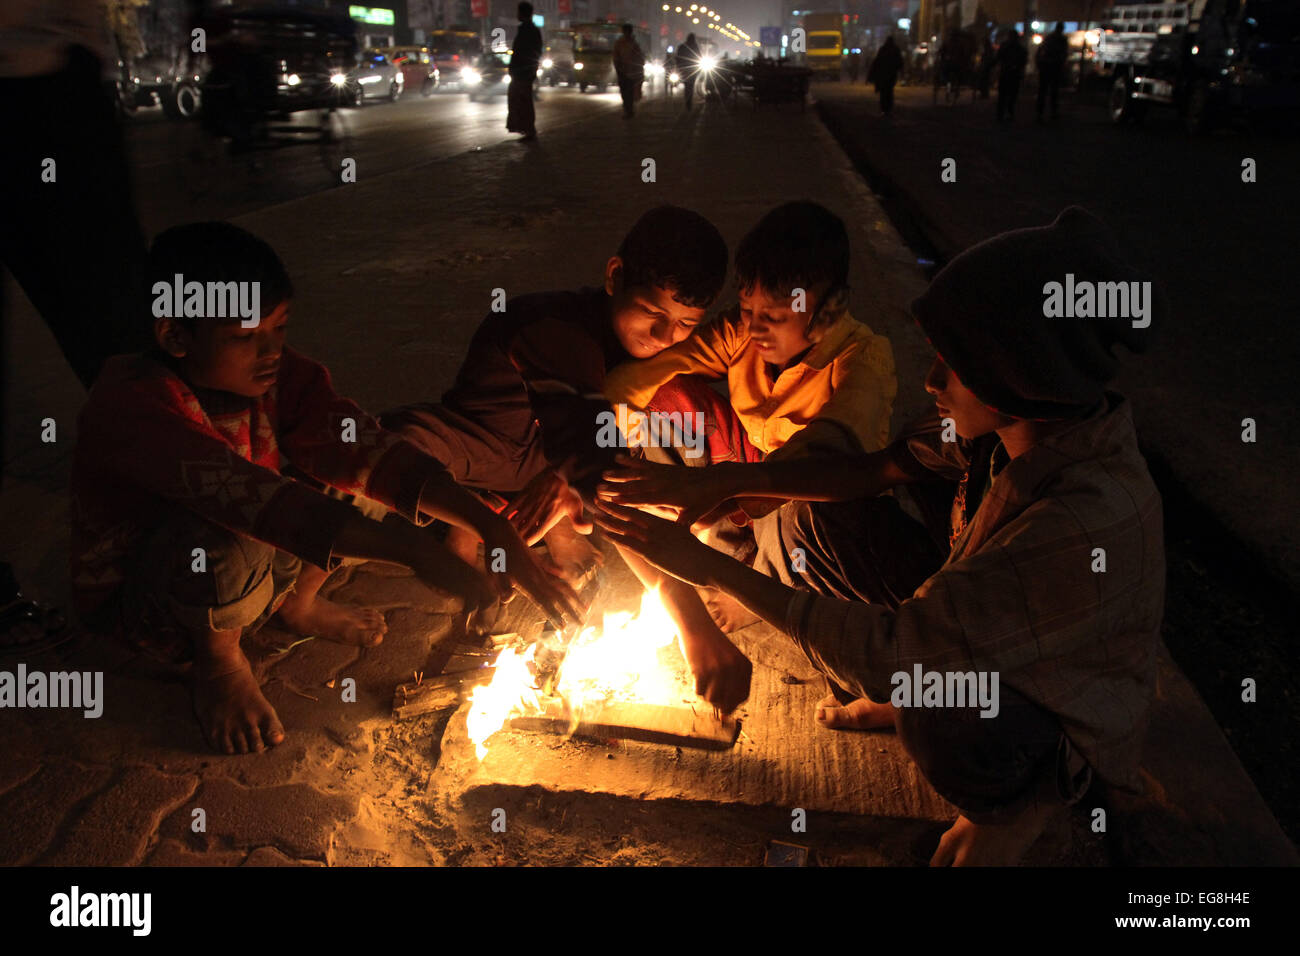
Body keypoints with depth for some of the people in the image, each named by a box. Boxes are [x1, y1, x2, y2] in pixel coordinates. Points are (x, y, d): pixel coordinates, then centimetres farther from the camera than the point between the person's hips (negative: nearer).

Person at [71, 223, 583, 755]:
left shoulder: (277, 375, -12)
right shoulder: (130, 406, -32)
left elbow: (374, 453, -20)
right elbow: (249, 497, -45)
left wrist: (492, 528, -34)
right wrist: (410, 550, -52)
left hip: (245, 586, 6)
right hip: (136, 607, -6)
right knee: (226, 538, -39)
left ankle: (298, 604, 11)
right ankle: (219, 660, -6)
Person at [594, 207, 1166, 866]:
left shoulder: (1092, 526, -40)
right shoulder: (1027, 421, -18)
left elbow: (891, 650, -38)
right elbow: (886, 468, -5)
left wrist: (708, 565, -32)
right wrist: (728, 483, -14)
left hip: (1062, 725, -7)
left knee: (933, 698, -42)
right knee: (814, 520, -2)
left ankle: (1019, 797, -6)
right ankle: (897, 699, 16)